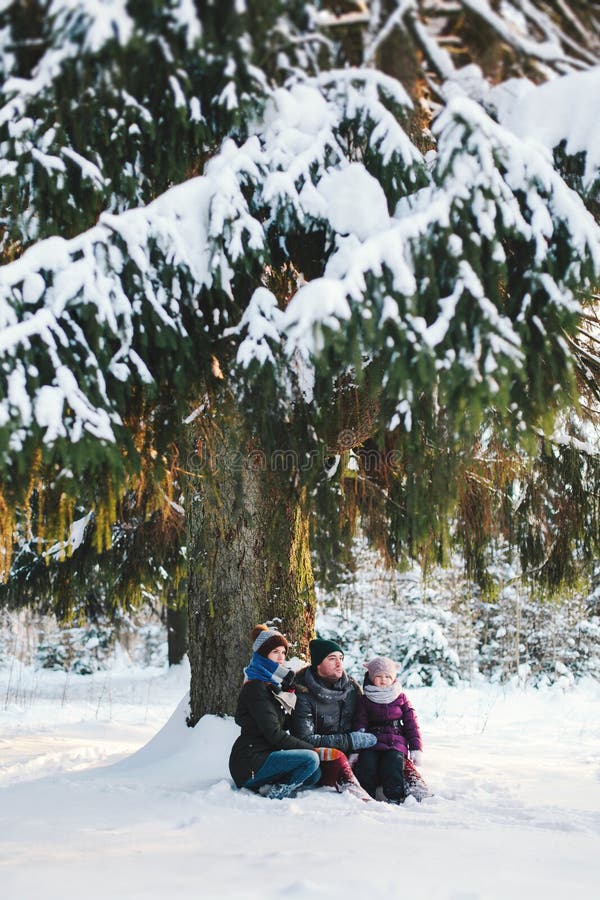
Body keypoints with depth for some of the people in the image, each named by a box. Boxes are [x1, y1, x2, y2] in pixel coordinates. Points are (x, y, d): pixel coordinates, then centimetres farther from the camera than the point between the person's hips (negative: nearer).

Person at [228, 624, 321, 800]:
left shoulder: (275, 685, 19)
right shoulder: (256, 688, -12)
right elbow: (274, 735, -17)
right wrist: (311, 748, -12)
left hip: (265, 756, 10)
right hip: (249, 764, -10)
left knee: (315, 774, 0)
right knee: (311, 759, -22)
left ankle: (268, 786, -8)